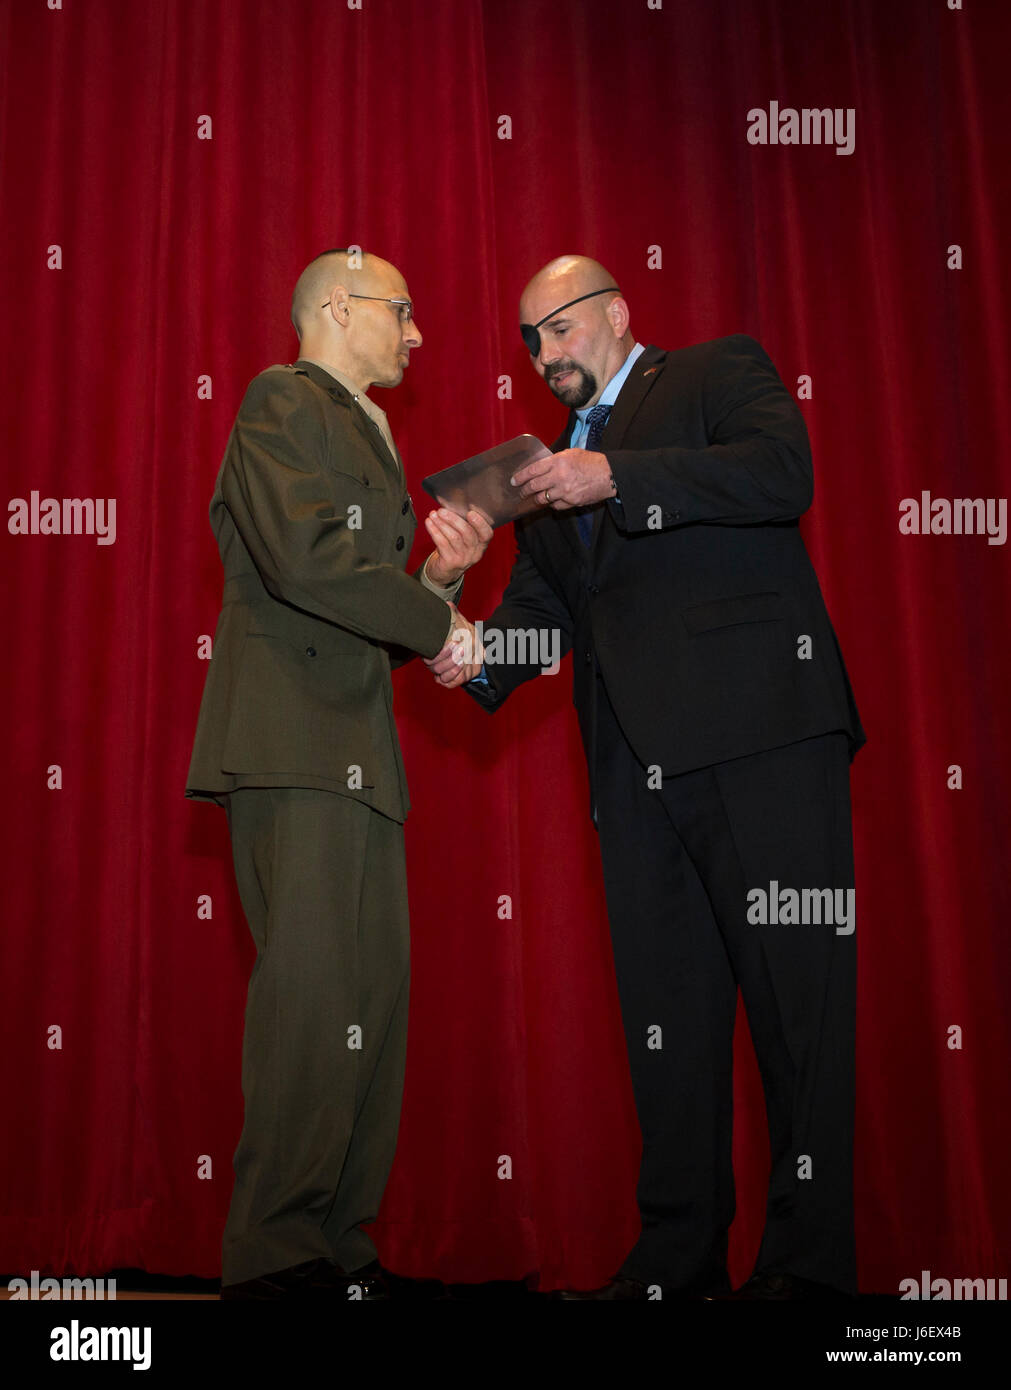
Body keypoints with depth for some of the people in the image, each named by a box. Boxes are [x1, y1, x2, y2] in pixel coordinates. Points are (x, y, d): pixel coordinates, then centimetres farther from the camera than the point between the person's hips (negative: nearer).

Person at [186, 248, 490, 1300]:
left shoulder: (369, 443, 29)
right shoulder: (283, 399, 2)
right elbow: (306, 559, -15)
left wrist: (437, 575, 9)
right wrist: (436, 616, -5)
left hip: (360, 754, 9)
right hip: (292, 736, -9)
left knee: (375, 997, 5)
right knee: (314, 988, -14)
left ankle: (335, 1243, 12)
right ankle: (272, 1254, -5)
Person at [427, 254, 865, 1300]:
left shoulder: (721, 371, 9)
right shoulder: (549, 467, 26)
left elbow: (785, 470, -10)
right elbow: (539, 603, 20)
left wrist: (618, 478, -14)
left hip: (759, 728, -6)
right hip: (637, 761, 6)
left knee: (796, 994, -3)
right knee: (664, 1011, 9)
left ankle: (809, 1261, 7)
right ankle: (679, 1253, 19)